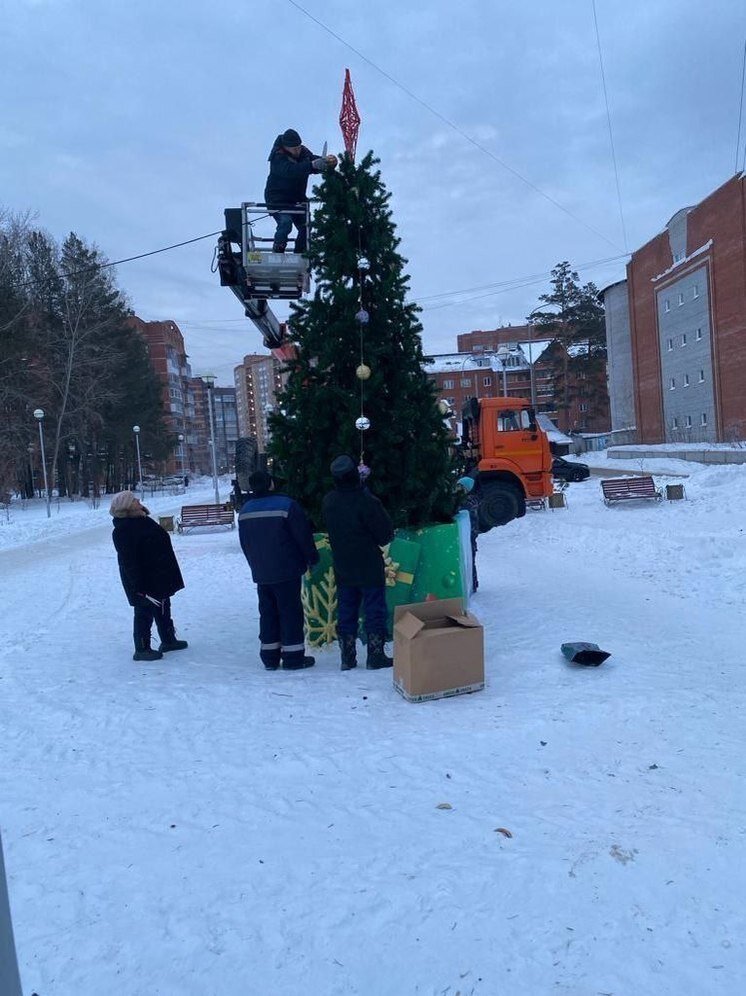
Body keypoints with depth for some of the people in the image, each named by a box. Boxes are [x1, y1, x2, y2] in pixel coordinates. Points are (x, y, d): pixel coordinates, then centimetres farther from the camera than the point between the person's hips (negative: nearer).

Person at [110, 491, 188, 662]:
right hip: (143, 581, -10)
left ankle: (168, 640, 33)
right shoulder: (122, 530, -21)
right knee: (145, 612, 1)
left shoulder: (143, 520, 8)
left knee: (163, 607, 19)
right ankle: (141, 649, 13)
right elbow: (128, 562, -25)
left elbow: (161, 540, 17)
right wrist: (139, 586, -27)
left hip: (159, 577, 10)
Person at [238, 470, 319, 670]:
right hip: (287, 571, -6)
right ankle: (293, 657, 3)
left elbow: (244, 543, 15)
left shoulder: (245, 511, 7)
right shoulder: (286, 505, -14)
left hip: (260, 573, 6)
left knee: (268, 612, 12)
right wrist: (312, 558, 4)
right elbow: (303, 536, -11)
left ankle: (269, 657, 16)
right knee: (290, 611, 1)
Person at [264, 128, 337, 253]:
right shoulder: (278, 157, -20)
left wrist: (327, 161, -28)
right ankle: (277, 253, -16)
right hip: (278, 199, -6)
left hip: (297, 199, 7)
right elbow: (291, 170, -39)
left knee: (305, 227, -1)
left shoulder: (303, 152, 1)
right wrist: (312, 165, -50)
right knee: (285, 223, -26)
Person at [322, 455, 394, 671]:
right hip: (369, 568, -5)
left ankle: (348, 657, 17)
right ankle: (376, 655, 8)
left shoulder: (328, 502, -3)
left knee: (346, 612, 13)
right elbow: (386, 534, -14)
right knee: (375, 611, 5)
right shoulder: (366, 501, -21)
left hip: (342, 568, 5)